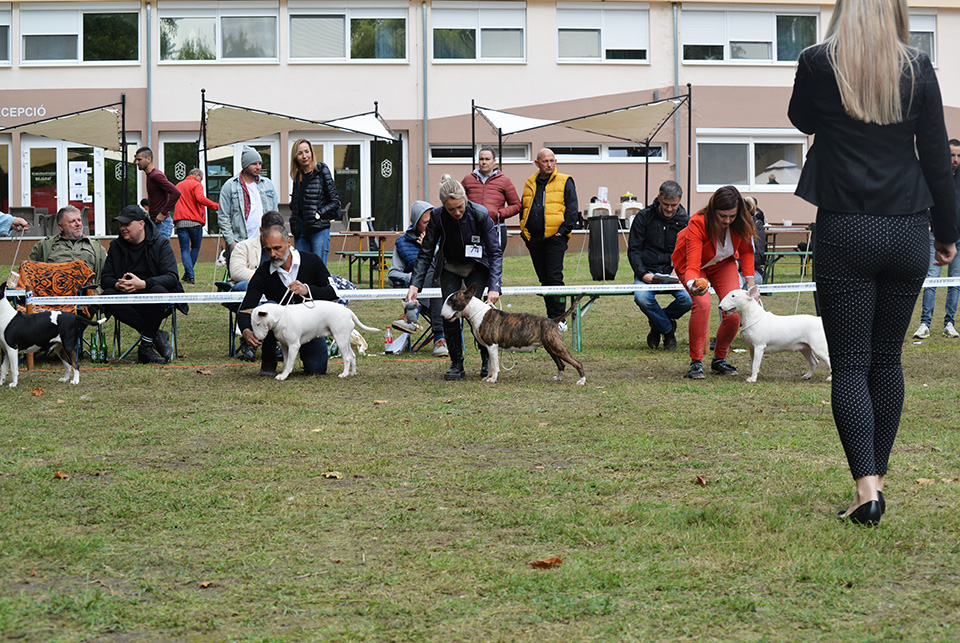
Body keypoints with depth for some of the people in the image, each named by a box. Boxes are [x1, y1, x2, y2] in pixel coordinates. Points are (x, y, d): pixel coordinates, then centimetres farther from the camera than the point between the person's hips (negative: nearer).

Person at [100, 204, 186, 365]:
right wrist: (117, 285, -21)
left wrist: (143, 284, -30)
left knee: (158, 291, -36)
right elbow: (105, 279, 4)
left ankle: (146, 346, -25)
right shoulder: (116, 246, 10)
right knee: (107, 295, -27)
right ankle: (156, 335, -24)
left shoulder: (160, 243, -2)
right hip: (129, 302, 4)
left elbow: (172, 277, -14)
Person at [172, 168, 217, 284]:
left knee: (184, 249, 1)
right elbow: (200, 198, -18)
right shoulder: (196, 184, 0)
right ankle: (188, 274, 10)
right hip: (194, 222, -4)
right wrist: (216, 206, -16)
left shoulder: (178, 186, 21)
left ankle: (190, 275, -12)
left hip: (180, 222, 4)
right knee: (195, 248, 12)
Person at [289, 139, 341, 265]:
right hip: (300, 229, 5)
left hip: (319, 229, -5)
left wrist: (318, 215, -11)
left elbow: (335, 201, -3)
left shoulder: (321, 172, -4)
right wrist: (293, 220, 8)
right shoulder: (297, 175, 12)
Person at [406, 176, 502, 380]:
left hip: (477, 266, -2)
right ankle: (456, 365, -1)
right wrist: (415, 284, -21)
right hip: (450, 267, 2)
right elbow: (425, 253, -11)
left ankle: (487, 361, -1)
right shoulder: (437, 216, -21)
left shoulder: (480, 215, -27)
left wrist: (494, 287, -32)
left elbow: (495, 253, -22)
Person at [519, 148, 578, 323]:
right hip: (534, 239, 5)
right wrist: (525, 233, 10)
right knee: (544, 279, 8)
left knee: (554, 278, -11)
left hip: (555, 237, -5)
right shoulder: (530, 184, 17)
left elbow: (572, 208, -1)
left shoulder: (565, 182, 3)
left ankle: (559, 319, -9)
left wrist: (563, 230, -10)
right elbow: (523, 210, 22)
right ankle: (551, 318, 14)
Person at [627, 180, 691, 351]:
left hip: (673, 273, 1)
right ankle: (668, 329, -6)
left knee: (688, 298, -29)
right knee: (642, 298, -35)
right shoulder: (644, 217, 1)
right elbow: (633, 249, 1)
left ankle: (657, 322, 3)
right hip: (647, 271, -1)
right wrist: (643, 274, -15)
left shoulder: (685, 221, 5)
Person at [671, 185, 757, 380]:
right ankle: (696, 362, -20)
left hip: (723, 263, 4)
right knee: (702, 303, -30)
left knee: (734, 311, -14)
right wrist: (692, 285, -65)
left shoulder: (741, 224, -26)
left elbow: (746, 252, -5)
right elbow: (693, 265, -44)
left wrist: (751, 283, -12)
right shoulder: (697, 224, -38)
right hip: (692, 263, -4)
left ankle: (719, 359, 10)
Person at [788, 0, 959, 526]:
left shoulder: (818, 63, -5)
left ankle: (867, 486, -14)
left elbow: (801, 121, 16)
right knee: (887, 358, 14)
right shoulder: (917, 69, -1)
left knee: (850, 363, -1)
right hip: (907, 232, 2)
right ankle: (877, 476, 18)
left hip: (845, 233, -2)